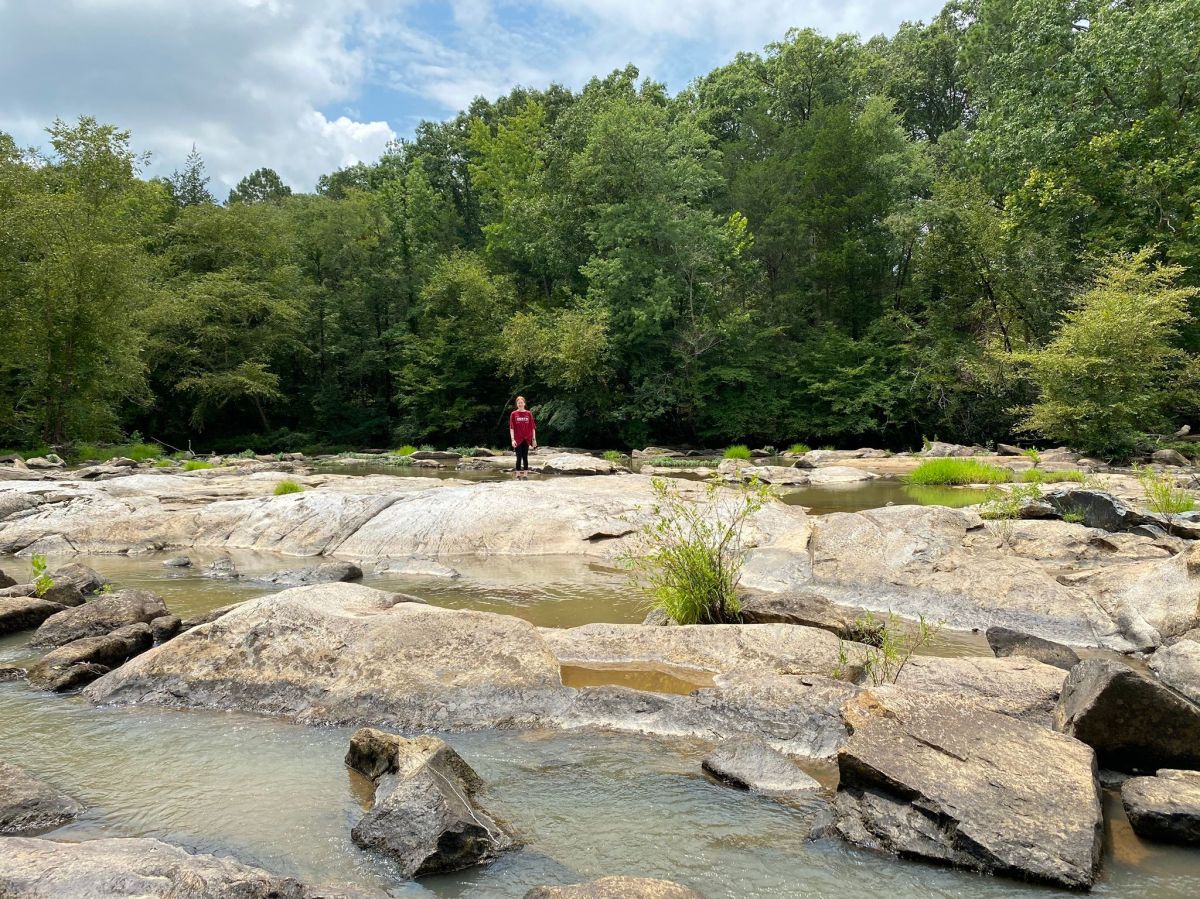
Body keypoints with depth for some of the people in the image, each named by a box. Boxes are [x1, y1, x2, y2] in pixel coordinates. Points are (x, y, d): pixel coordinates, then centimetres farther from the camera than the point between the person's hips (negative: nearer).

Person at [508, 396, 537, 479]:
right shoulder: (513, 414, 1)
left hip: (526, 439, 1)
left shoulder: (529, 413, 5)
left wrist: (534, 439, 2)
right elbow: (511, 427, -2)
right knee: (519, 457, -1)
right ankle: (518, 475, 4)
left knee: (525, 457, 2)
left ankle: (525, 475, 6)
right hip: (517, 439, -1)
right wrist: (512, 439, -11)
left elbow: (533, 427, 6)